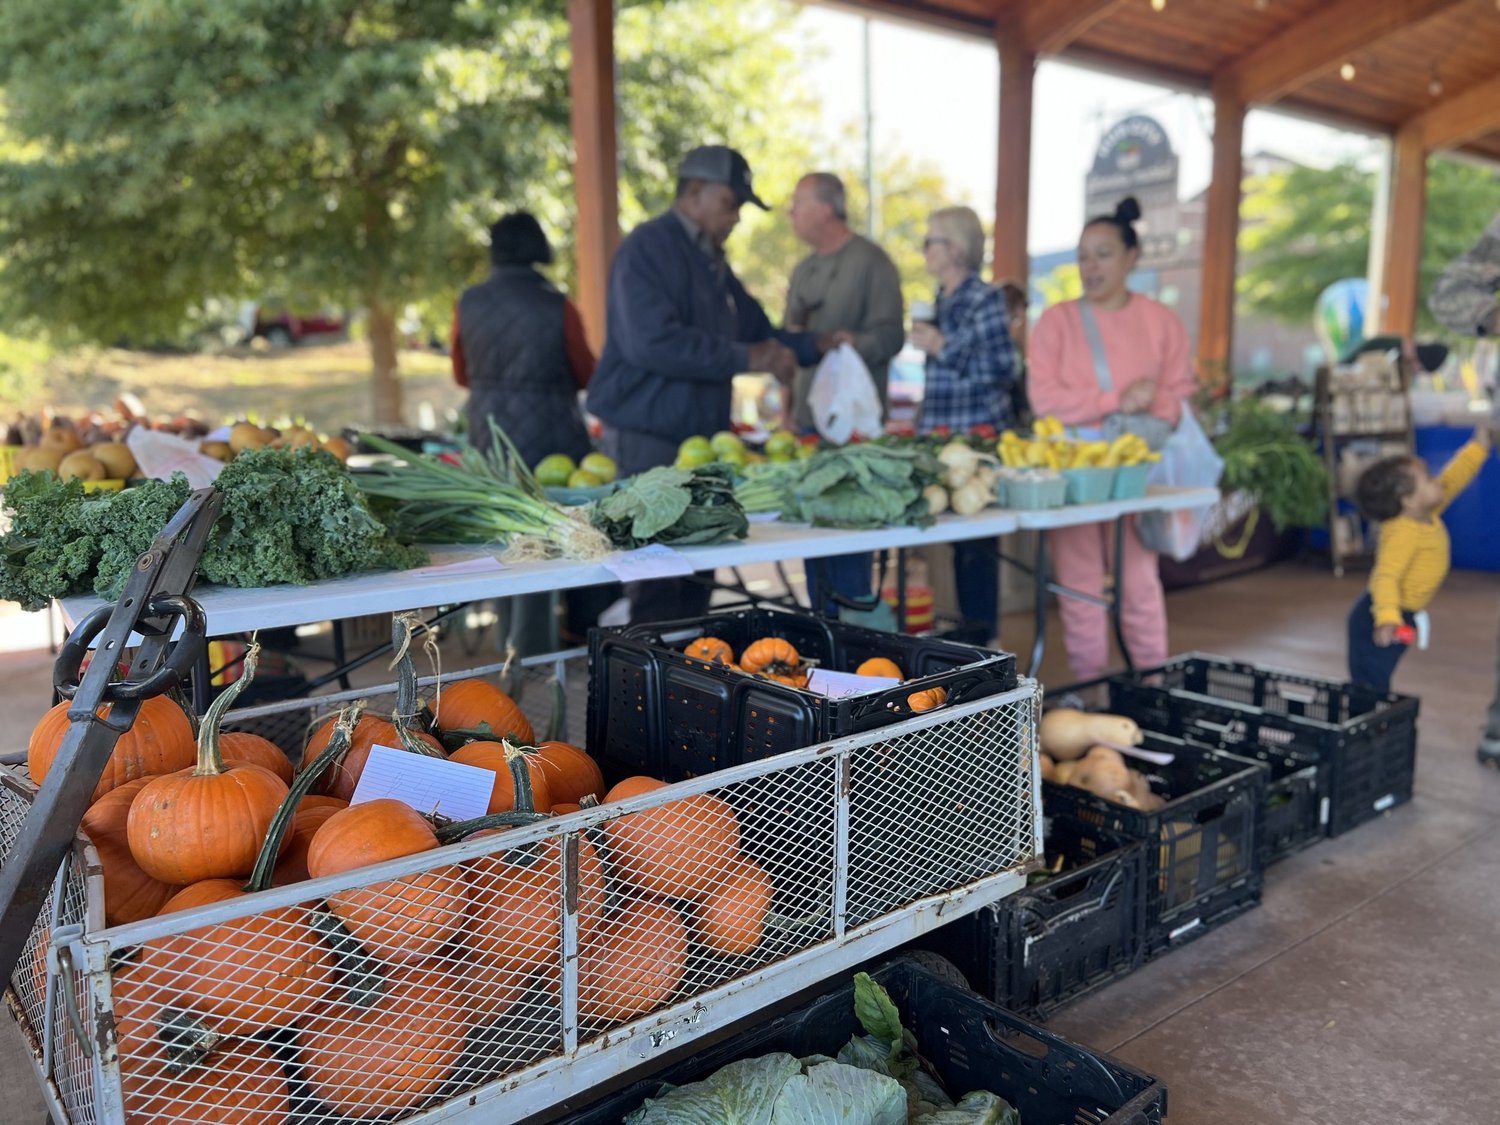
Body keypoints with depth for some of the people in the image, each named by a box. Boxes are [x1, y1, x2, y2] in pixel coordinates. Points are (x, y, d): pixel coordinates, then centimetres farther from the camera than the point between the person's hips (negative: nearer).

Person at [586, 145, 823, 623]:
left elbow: (755, 331, 26)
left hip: (702, 433, 9)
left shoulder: (711, 260, 19)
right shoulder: (648, 248, -10)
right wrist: (746, 358, -19)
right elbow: (649, 342, -24)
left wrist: (818, 345, 10)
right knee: (656, 584, -6)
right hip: (647, 435, -9)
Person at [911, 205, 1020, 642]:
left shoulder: (985, 300, -11)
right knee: (959, 542, 13)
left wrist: (943, 348, -16)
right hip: (943, 437, 8)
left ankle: (983, 636, 7)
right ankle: (968, 629, 23)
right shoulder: (942, 300, 13)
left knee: (975, 545, -3)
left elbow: (1003, 369, -16)